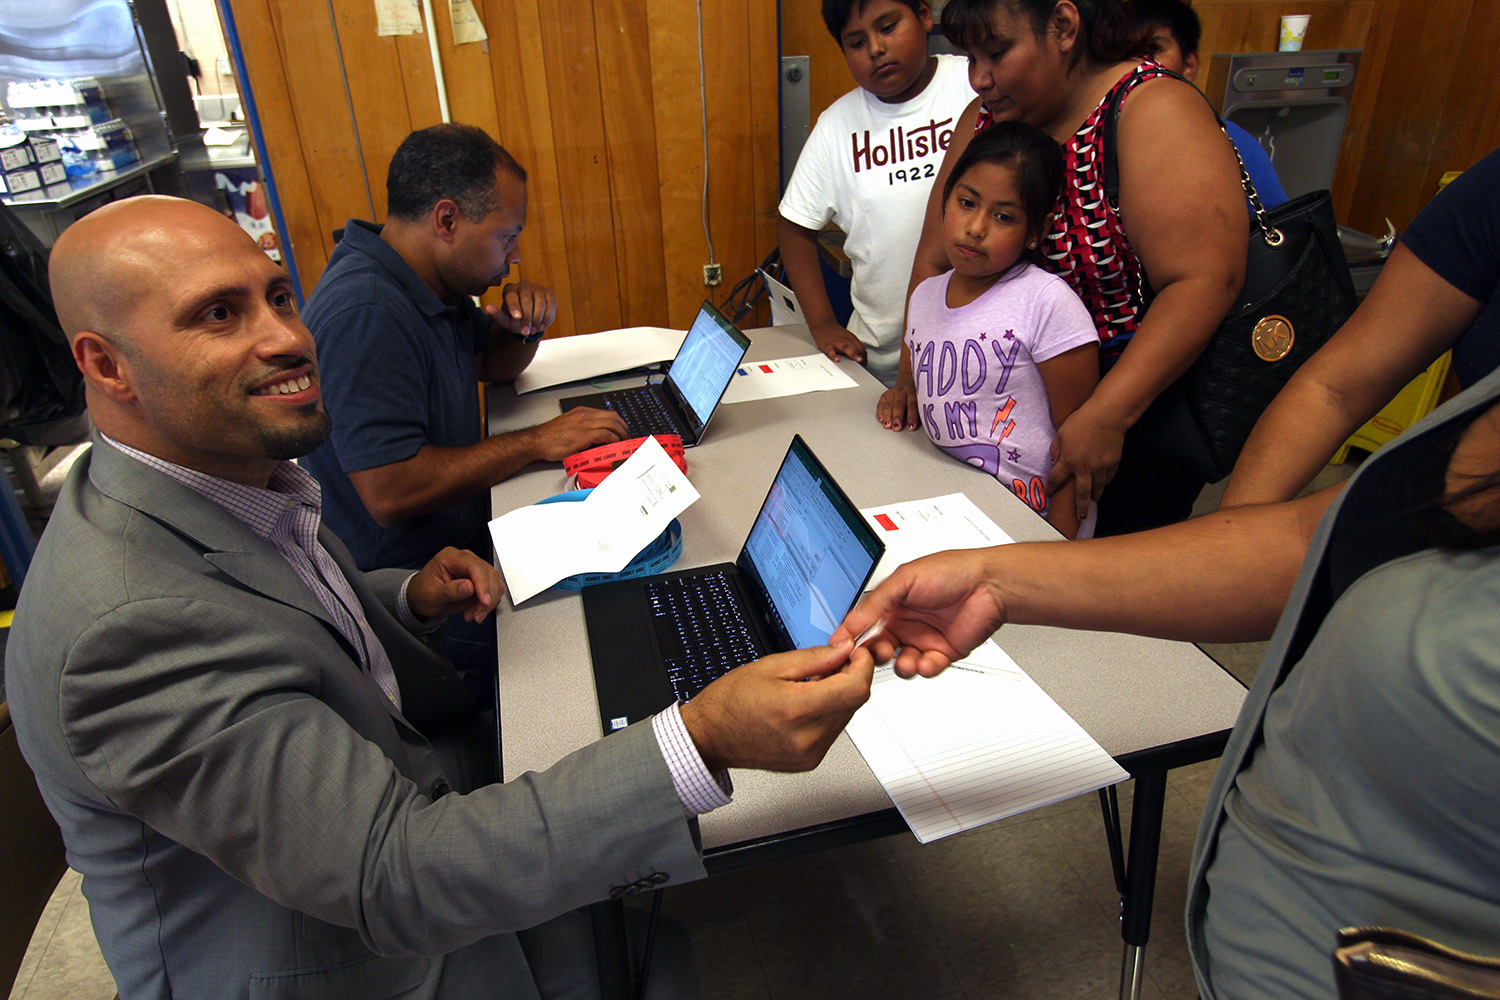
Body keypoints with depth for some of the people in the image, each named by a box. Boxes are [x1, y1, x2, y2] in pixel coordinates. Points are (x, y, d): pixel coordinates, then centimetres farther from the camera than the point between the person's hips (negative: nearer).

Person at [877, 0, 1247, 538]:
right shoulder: (985, 121, 0)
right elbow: (934, 260, 3)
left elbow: (1205, 281, -28)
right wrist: (912, 376, -6)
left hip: (1145, 398, -5)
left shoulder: (1153, 110, -19)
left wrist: (1105, 416, -33)